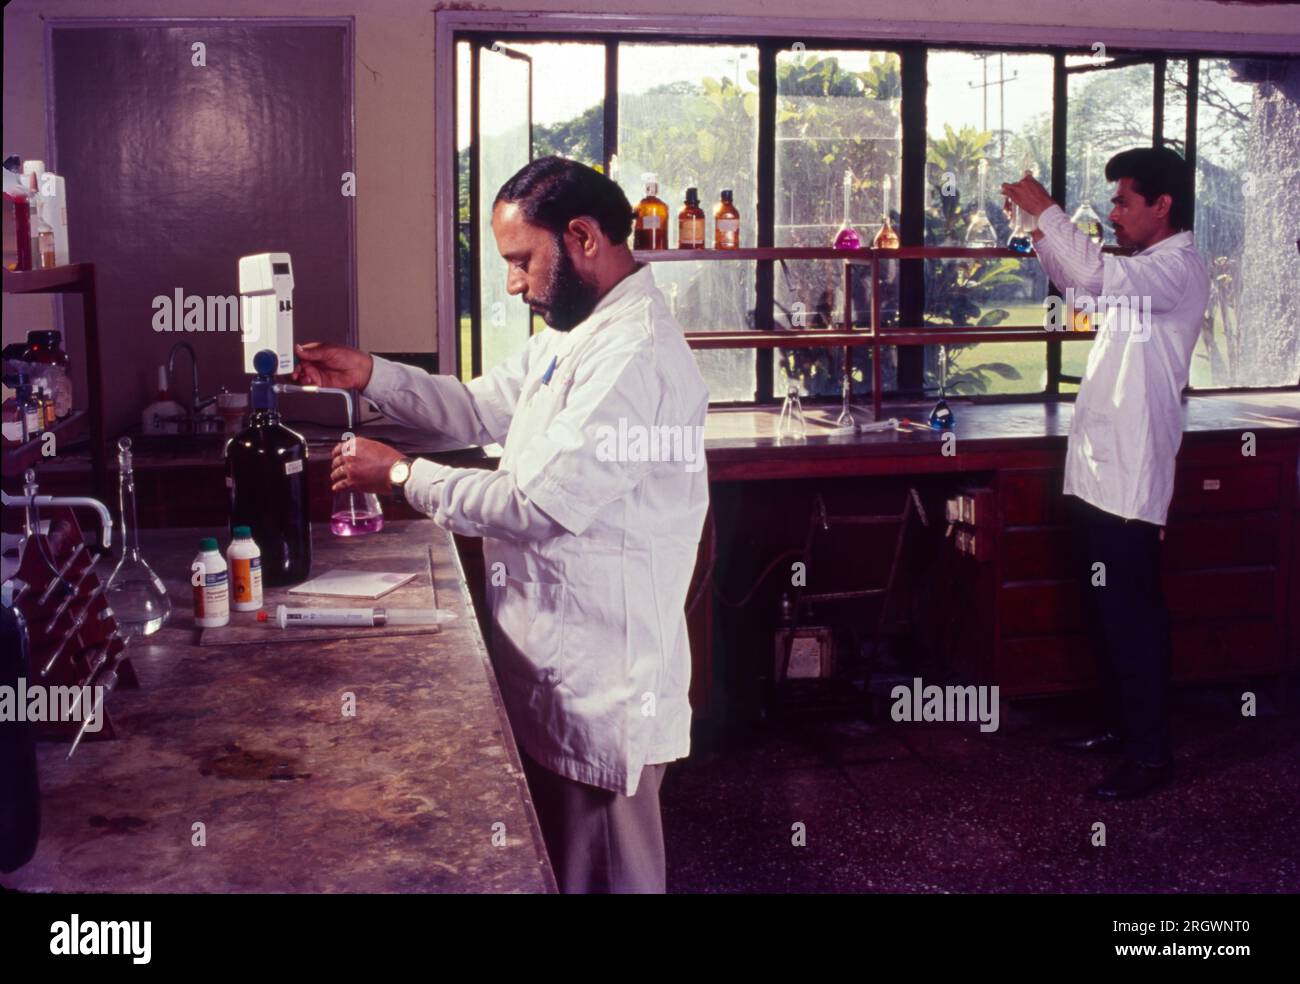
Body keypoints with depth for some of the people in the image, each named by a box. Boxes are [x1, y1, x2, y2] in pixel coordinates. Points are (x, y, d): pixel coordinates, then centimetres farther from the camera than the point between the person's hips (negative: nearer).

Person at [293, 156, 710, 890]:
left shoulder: (638, 355, -24)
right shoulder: (572, 334, 10)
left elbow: (538, 505, -27)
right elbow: (483, 410, 20)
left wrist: (402, 475, -15)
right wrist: (370, 375, 7)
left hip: (603, 687, -10)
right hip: (551, 668, 10)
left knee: (603, 876, 7)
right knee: (550, 866, 24)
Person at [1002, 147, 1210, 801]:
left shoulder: (1178, 268, -14)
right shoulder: (1144, 271, 18)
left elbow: (1097, 275, -32)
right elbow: (1076, 281, 30)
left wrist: (1046, 210, -20)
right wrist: (1039, 229, 13)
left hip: (1129, 477, -10)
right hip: (1099, 470, 10)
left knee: (1131, 616, -4)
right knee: (1106, 611, 17)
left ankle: (1150, 754, 5)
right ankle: (1120, 726, 30)